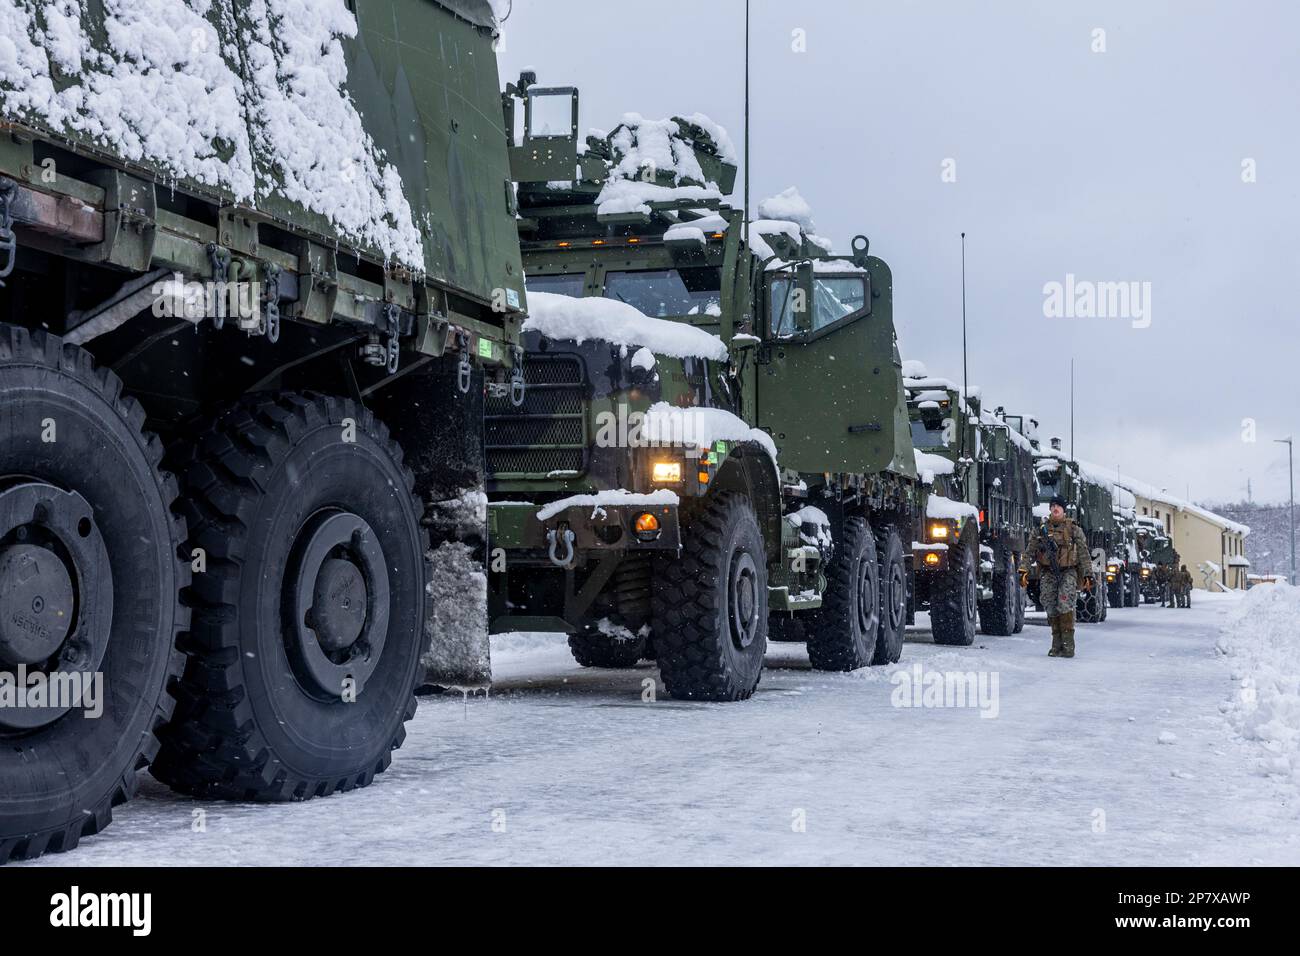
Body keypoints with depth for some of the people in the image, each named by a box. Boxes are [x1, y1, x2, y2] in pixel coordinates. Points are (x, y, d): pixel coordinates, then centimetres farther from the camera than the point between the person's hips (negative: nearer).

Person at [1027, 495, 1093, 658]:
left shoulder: (1074, 529, 5)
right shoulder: (1041, 529, 11)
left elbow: (1084, 553, 3)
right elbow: (1030, 551, 11)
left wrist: (1088, 575, -4)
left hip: (1068, 572, -3)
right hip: (1048, 573, 3)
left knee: (1065, 604, -18)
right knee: (1051, 608, 1)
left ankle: (1068, 645, -17)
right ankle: (1056, 645, 8)